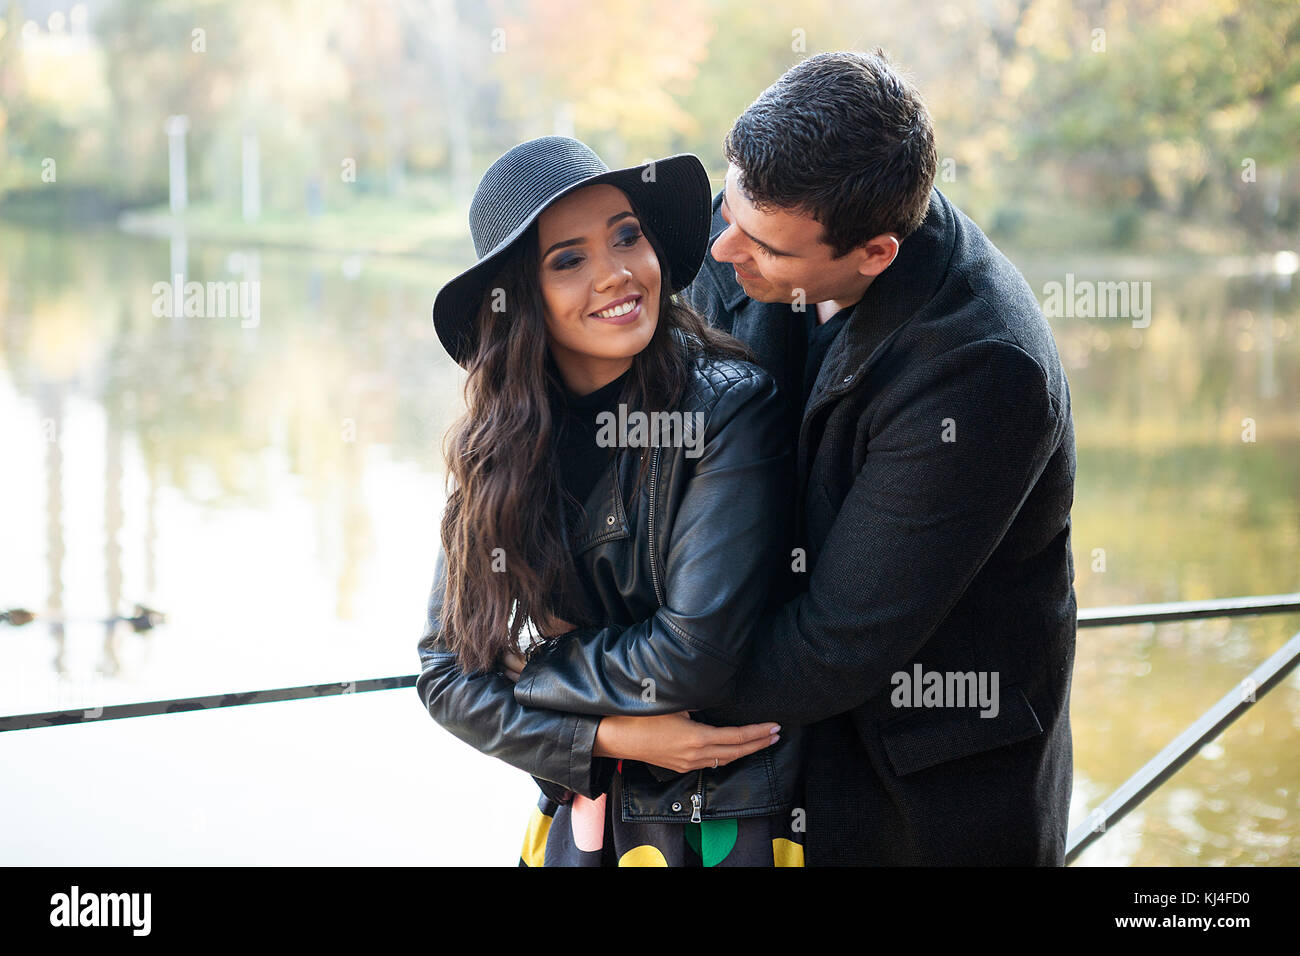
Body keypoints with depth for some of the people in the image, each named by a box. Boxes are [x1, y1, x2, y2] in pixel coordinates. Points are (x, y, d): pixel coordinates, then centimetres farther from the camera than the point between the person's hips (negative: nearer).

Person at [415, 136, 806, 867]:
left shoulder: (731, 407, -18)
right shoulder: (503, 444, -3)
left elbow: (695, 655, -23)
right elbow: (446, 674, -3)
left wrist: (523, 671, -9)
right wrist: (605, 735, -16)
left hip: (731, 828, -4)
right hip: (579, 821, 4)